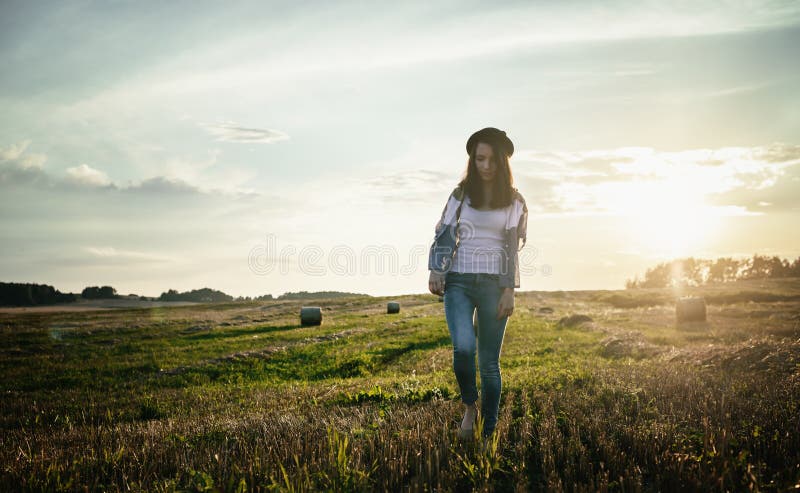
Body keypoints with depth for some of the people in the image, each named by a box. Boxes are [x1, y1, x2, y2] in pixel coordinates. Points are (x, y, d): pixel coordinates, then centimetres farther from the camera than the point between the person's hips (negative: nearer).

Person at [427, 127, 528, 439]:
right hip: (459, 282, 1)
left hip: (493, 284, 0)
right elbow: (444, 235, 8)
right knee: (463, 348, -20)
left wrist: (509, 291, -6)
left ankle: (489, 431, 12)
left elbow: (513, 249, 2)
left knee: (489, 362, 1)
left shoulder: (514, 202, 7)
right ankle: (470, 406, 7)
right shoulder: (461, 194, 11)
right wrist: (435, 271, -7)